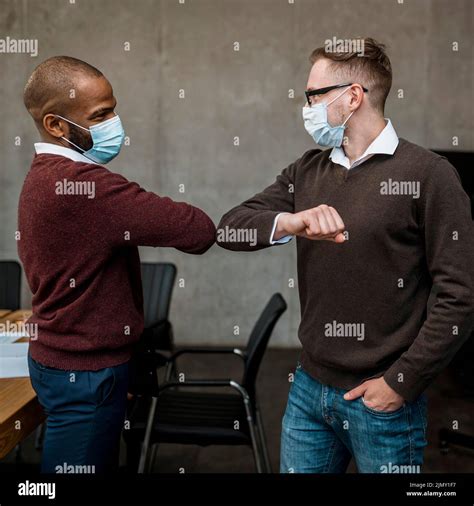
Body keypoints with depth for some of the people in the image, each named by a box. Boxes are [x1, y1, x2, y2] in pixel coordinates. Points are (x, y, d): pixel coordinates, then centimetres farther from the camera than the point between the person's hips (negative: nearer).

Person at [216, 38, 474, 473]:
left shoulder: (428, 174, -12)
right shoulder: (307, 170, 5)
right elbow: (230, 228, -2)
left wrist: (401, 383, -12)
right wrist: (289, 221, -22)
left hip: (380, 401, -4)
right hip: (309, 387, 5)